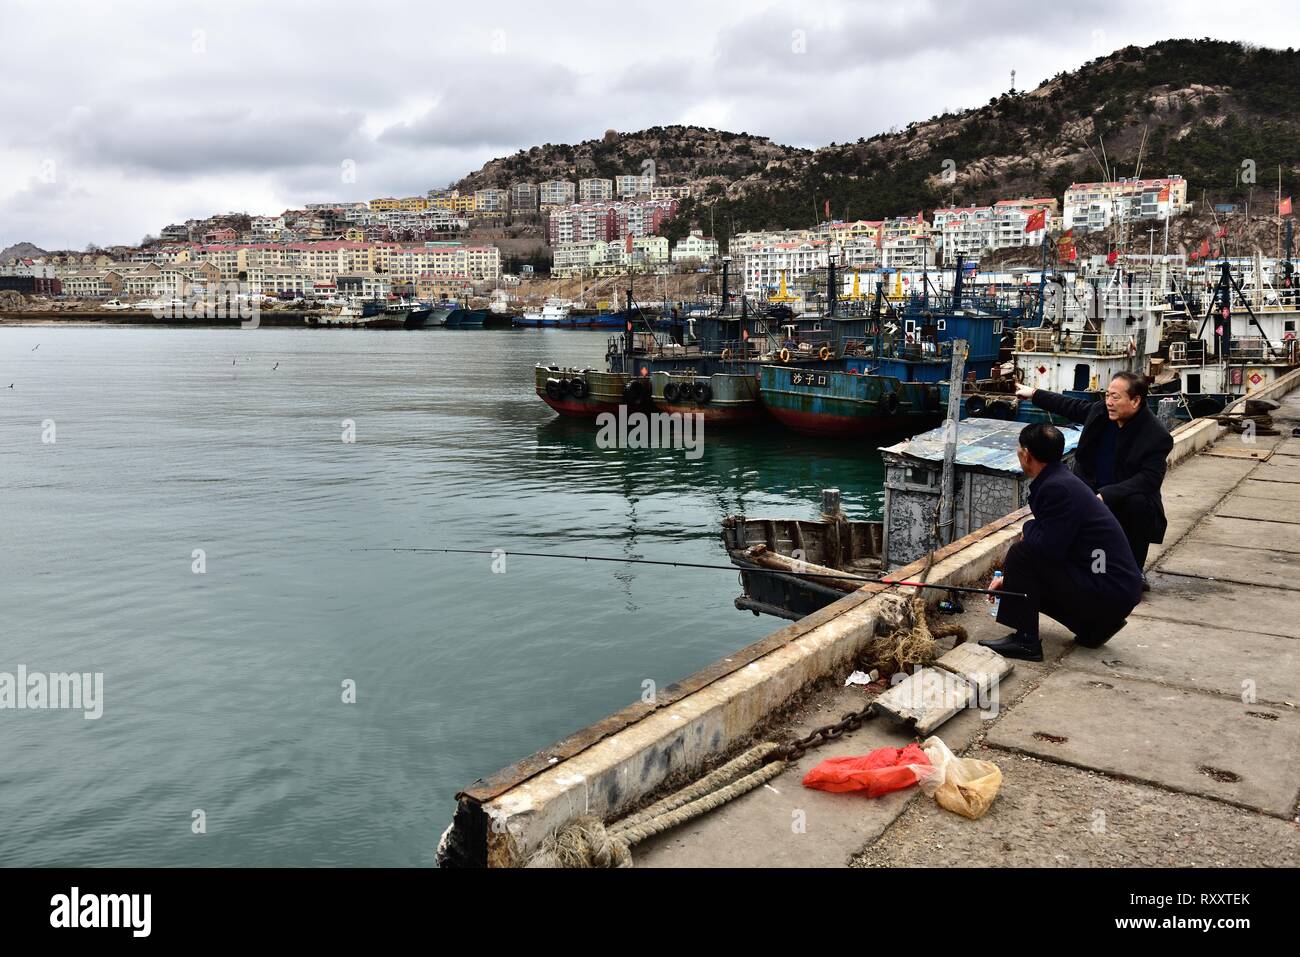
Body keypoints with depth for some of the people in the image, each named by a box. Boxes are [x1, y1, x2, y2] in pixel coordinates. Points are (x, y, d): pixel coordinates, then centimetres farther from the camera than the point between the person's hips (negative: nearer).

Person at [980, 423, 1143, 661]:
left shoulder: (1058, 488, -21)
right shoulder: (1059, 479, 11)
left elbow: (1047, 548, -25)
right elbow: (1050, 546, 20)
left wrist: (1029, 527, -4)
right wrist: (1010, 578, 20)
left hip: (1109, 592, -10)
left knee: (1022, 553, -15)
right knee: (1028, 581, 19)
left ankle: (1025, 640, -9)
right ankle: (1094, 626, 15)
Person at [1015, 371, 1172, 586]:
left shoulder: (1157, 436, -19)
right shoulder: (1100, 411, -3)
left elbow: (1149, 479, -26)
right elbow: (1071, 406, 16)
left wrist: (1107, 495, -35)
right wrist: (1034, 394, 22)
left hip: (1125, 500, -5)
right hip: (1093, 495, 5)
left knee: (1138, 503, -36)